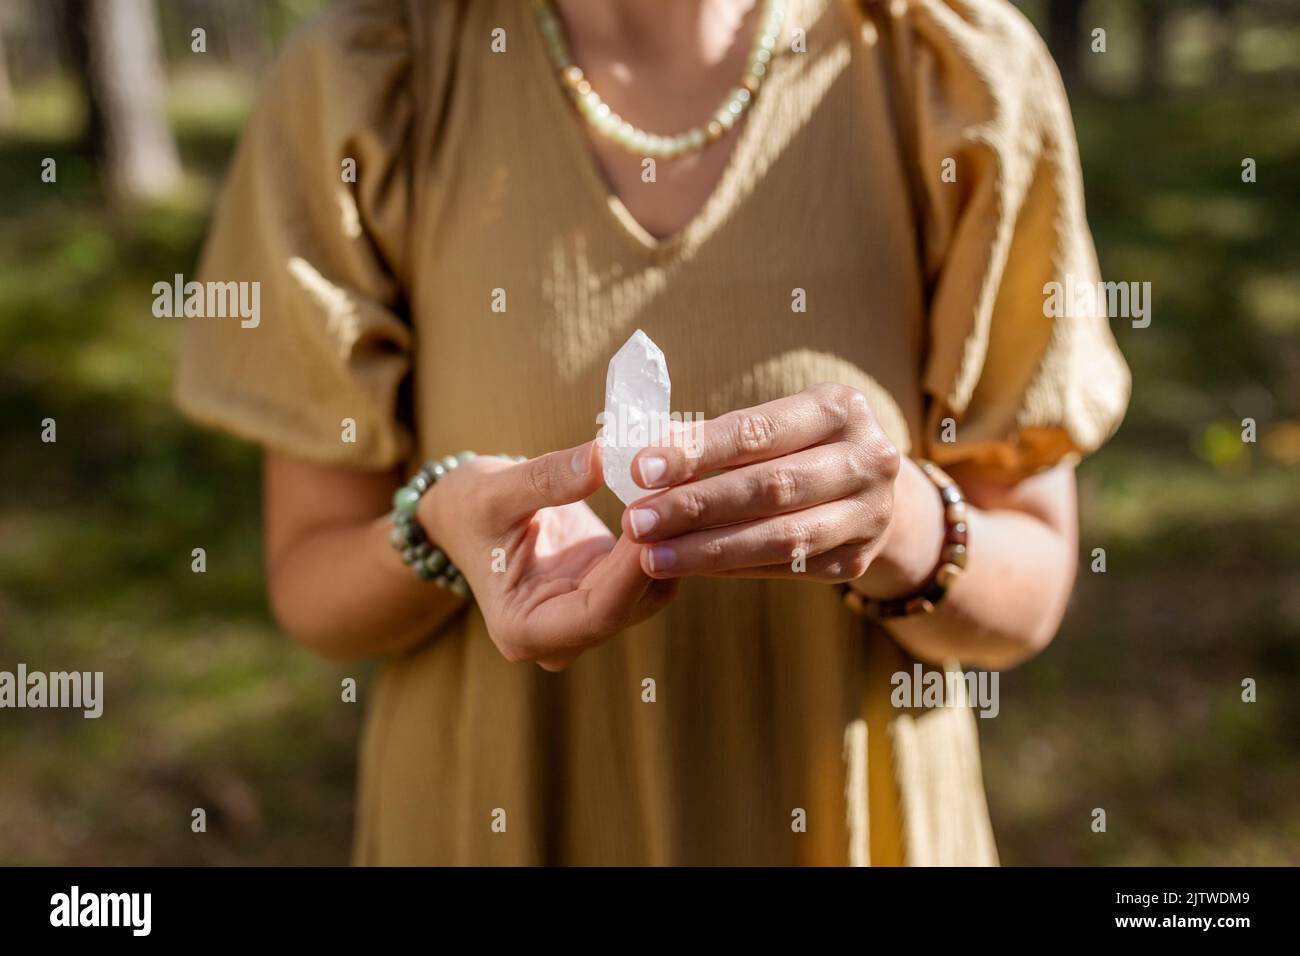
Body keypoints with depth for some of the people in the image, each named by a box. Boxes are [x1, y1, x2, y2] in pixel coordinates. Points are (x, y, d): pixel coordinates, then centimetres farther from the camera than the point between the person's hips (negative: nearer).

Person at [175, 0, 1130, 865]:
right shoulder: (361, 83, -15)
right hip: (492, 823, 1)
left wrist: (901, 523, -28)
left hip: (852, 824, 1)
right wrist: (437, 524, -27)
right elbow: (309, 583, -7)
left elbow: (1027, 597, -8)